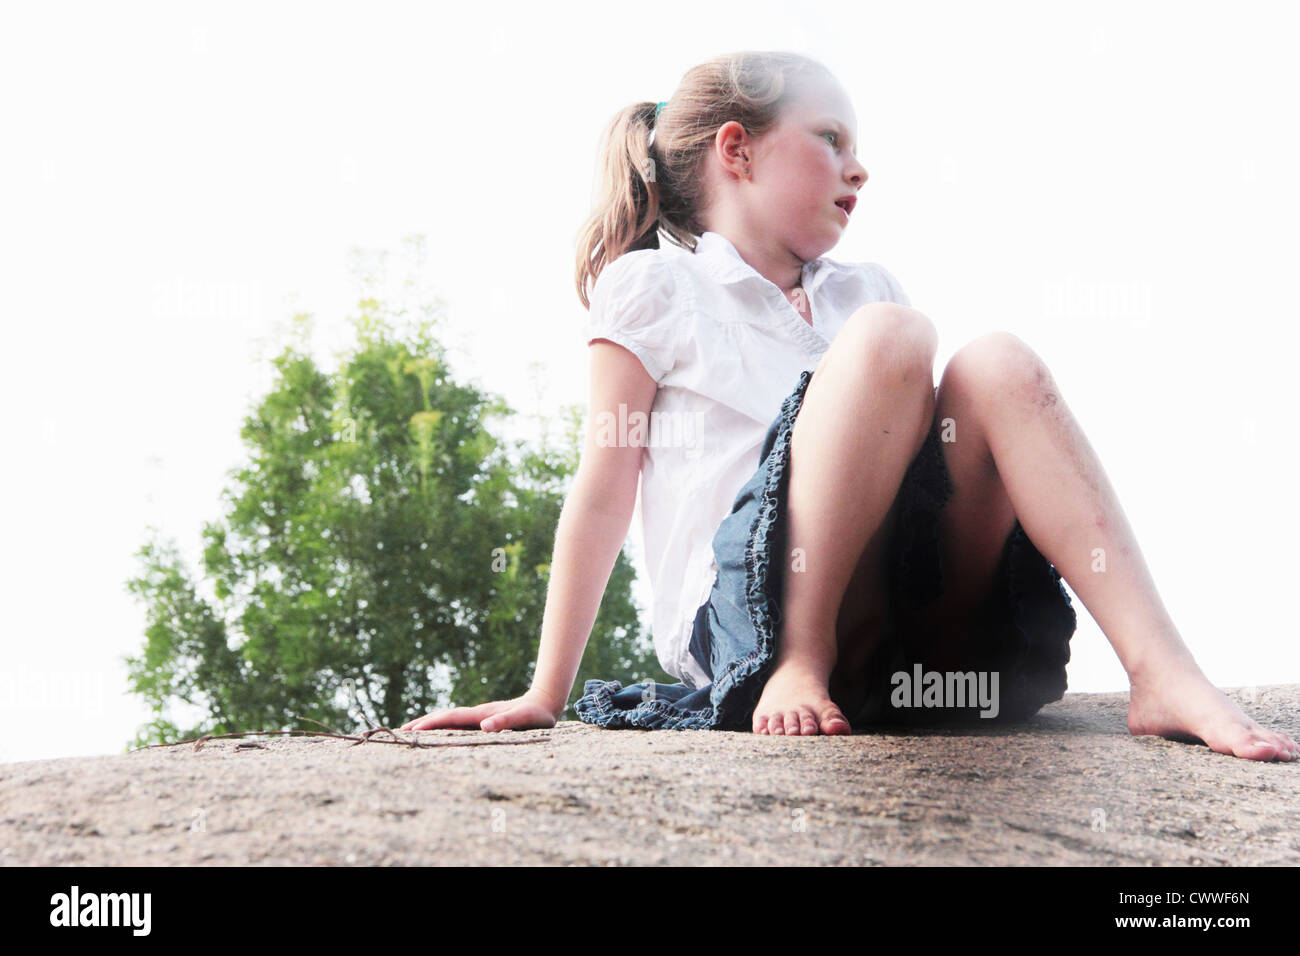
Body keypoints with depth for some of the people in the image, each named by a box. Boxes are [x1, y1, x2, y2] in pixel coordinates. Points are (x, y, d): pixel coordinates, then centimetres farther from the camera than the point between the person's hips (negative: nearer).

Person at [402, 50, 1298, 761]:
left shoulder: (864, 288, 24)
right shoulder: (652, 287, 7)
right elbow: (604, 492, 1)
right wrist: (547, 696, -4)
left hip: (903, 625, 5)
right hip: (741, 629, -5)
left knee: (997, 363, -17)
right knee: (889, 335, -21)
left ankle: (1164, 674, -27)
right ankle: (803, 659, -20)